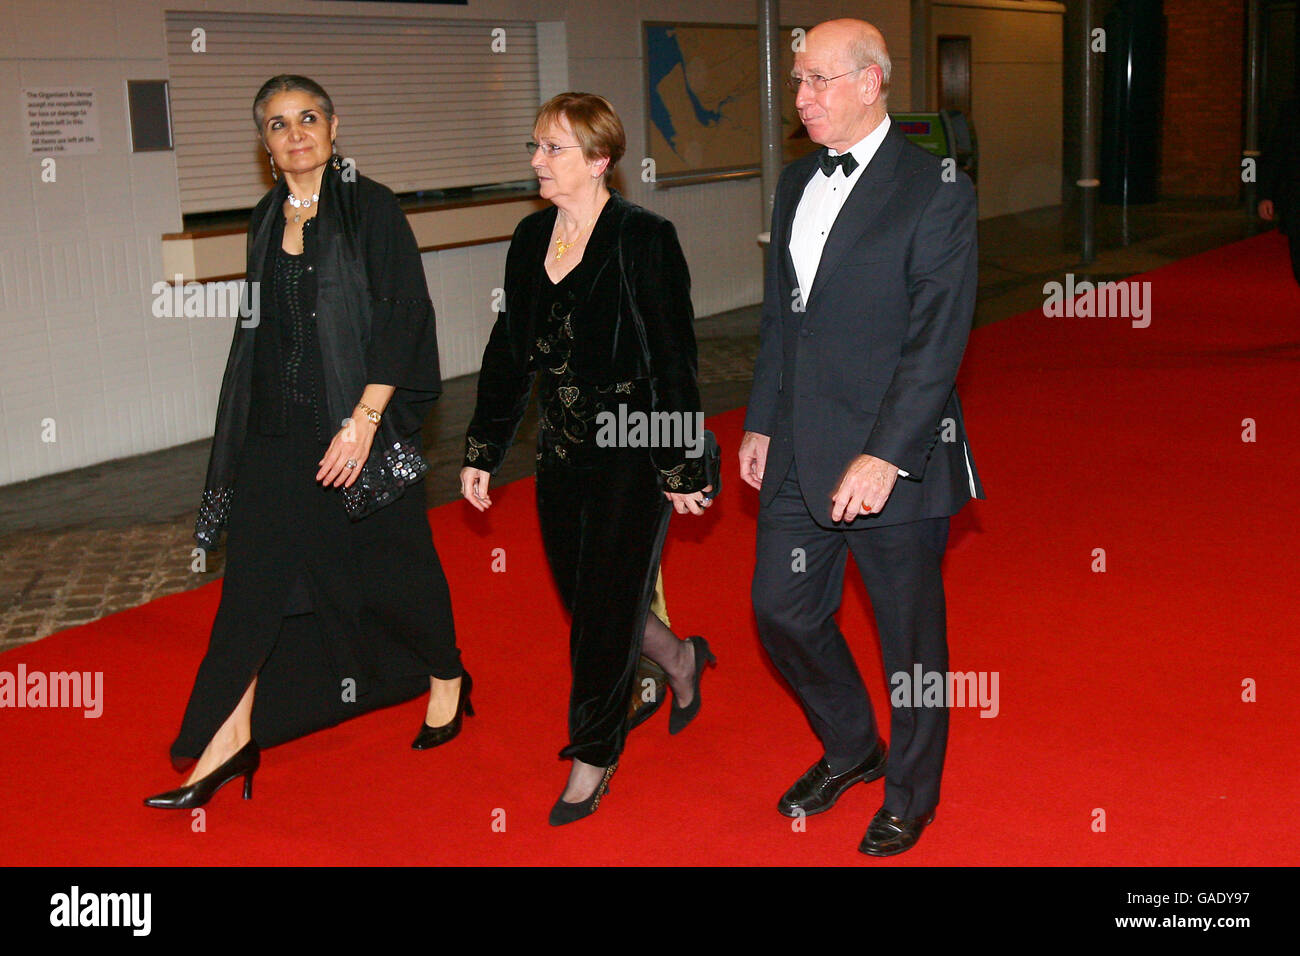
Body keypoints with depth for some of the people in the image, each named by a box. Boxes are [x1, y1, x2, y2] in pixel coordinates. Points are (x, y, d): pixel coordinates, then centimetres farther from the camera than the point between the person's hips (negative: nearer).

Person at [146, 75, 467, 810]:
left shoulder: (370, 208, -8)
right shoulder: (267, 219, 10)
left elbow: (403, 317, -14)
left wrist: (364, 420, -20)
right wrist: (246, 430, 18)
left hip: (359, 422, -5)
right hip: (279, 431, 5)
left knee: (391, 559, 8)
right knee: (257, 572, 3)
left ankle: (447, 678, 33)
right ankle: (231, 736, 8)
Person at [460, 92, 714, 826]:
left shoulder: (644, 239, -13)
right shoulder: (531, 238, 6)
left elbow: (674, 360, -12)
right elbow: (508, 353, 11)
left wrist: (682, 468, -13)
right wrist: (483, 451, 9)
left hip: (631, 455, -6)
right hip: (562, 453, 6)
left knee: (607, 607, 2)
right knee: (581, 596, 15)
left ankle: (594, 757, 20)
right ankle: (679, 658, 44)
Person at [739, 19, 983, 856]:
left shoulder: (936, 191, -11)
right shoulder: (796, 183, 11)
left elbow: (938, 341, -16)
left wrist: (885, 456, -22)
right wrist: (761, 424, 13)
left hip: (895, 460, -6)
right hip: (799, 456, 7)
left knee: (910, 637, 8)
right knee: (783, 610, 14)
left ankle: (910, 798, 31)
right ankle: (851, 749, 40)